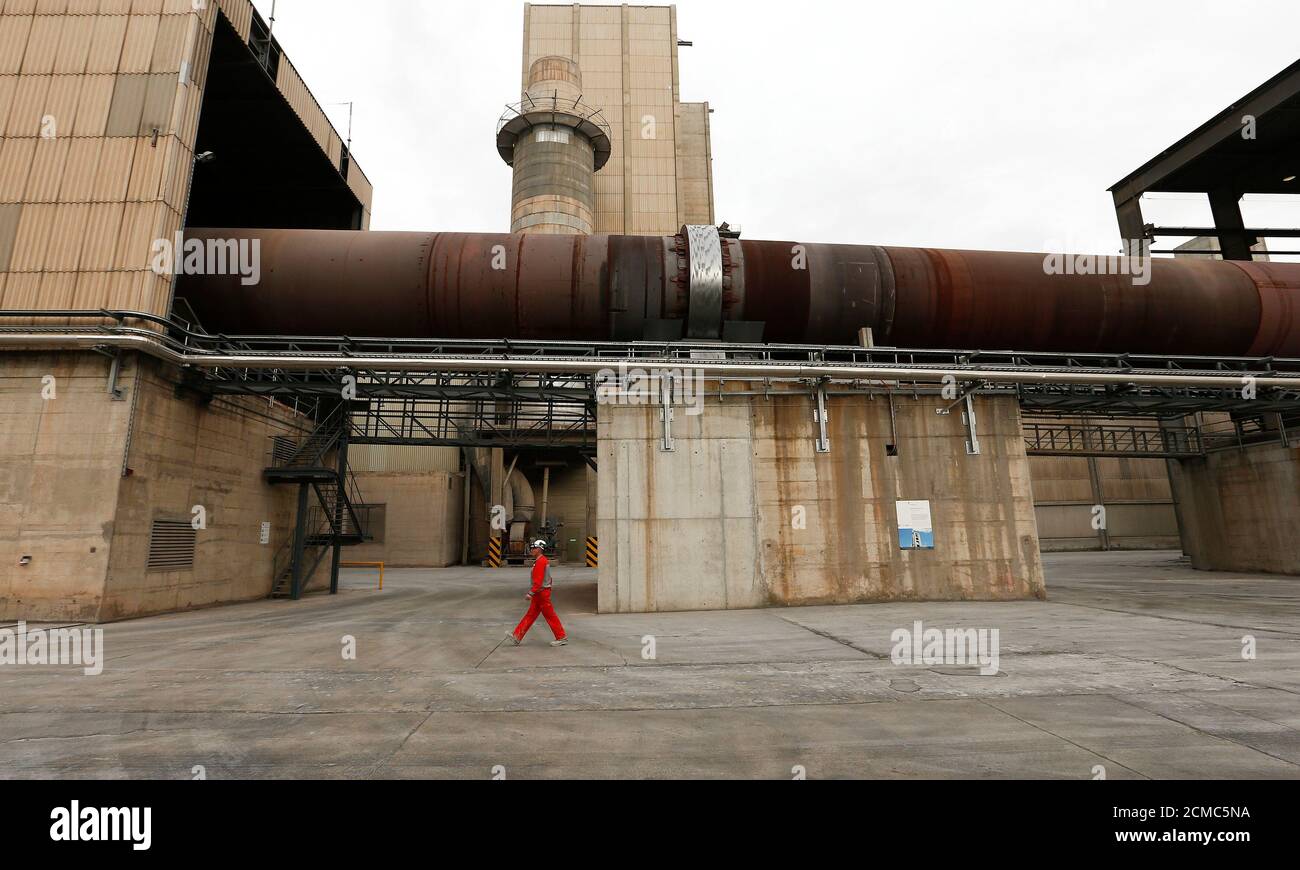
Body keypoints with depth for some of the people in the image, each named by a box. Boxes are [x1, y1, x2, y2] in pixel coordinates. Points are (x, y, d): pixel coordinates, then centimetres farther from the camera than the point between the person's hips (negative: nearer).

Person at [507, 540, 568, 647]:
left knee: (550, 615, -2)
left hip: (542, 593, -10)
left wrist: (531, 593, -23)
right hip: (540, 593, 10)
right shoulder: (543, 560, 14)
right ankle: (517, 637, 14)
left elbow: (538, 580, -24)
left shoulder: (541, 561, -18)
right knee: (530, 615, 11)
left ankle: (562, 638, 6)